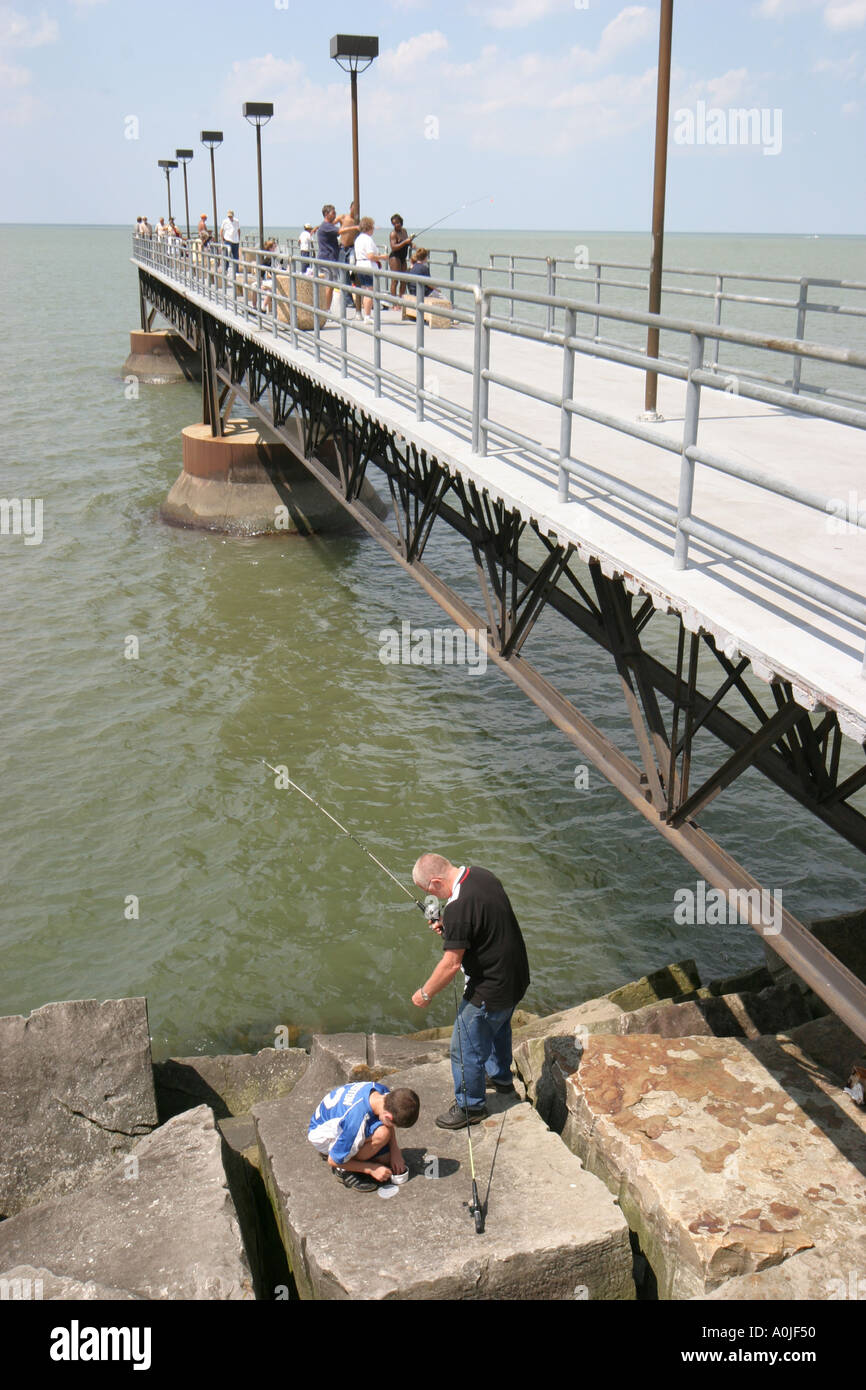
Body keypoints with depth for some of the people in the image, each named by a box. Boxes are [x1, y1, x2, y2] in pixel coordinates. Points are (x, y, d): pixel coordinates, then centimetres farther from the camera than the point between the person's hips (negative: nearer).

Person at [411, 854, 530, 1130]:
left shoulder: (458, 906, -31)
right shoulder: (481, 875, -4)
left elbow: (451, 964, -27)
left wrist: (425, 993, -12)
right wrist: (448, 925, 5)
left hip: (490, 991, -10)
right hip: (517, 978, 10)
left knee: (465, 1049, 10)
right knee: (498, 1027, 34)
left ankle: (470, 1106, 30)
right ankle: (500, 1077, 56)